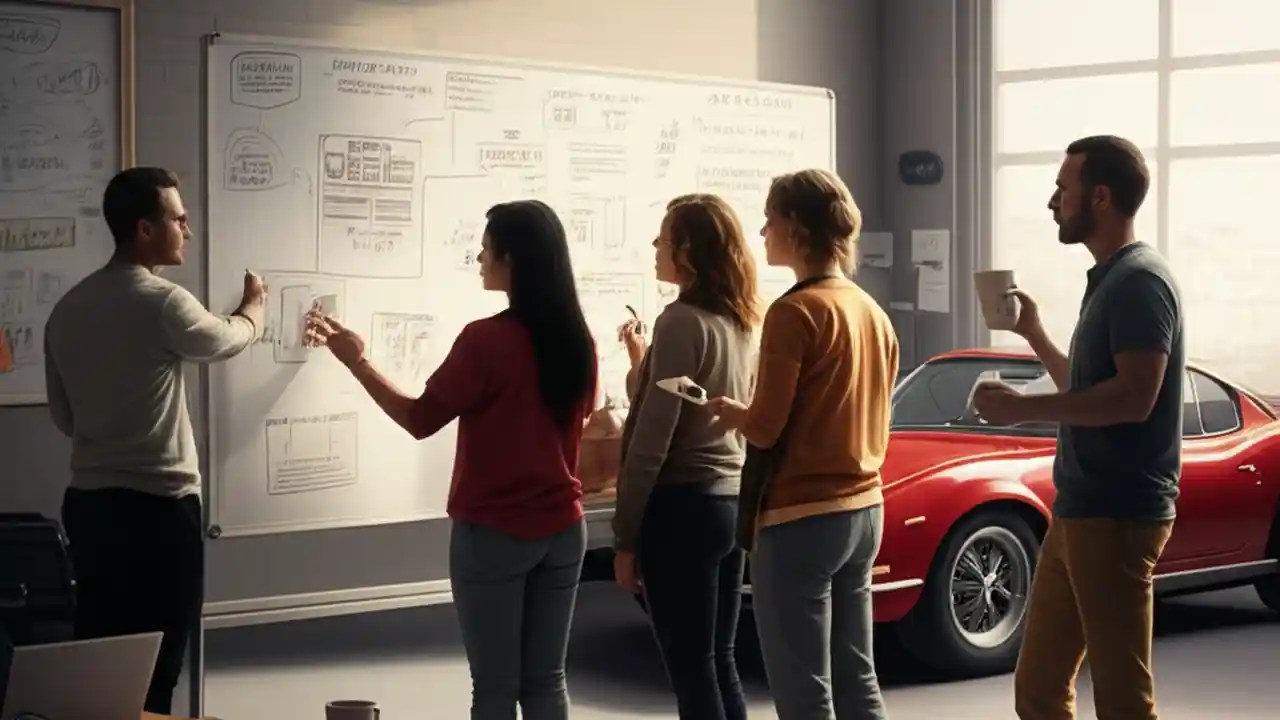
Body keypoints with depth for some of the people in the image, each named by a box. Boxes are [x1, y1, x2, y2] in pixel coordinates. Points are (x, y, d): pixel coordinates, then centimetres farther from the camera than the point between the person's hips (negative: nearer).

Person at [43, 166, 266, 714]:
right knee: (153, 669, 1)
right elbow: (229, 338, 5)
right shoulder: (162, 302, -15)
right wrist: (255, 305, 25)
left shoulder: (68, 309, 6)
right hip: (157, 505, -7)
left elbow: (63, 416, 14)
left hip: (87, 501, 7)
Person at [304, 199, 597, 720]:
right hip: (563, 529, 5)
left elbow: (420, 420, -8)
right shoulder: (578, 340, 1)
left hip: (493, 534, -5)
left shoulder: (485, 340, -16)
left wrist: (355, 361, -2)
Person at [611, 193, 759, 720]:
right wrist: (646, 364, 15)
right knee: (719, 662, 13)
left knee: (690, 669, -3)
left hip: (683, 507, -8)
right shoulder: (740, 323, 11)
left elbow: (652, 439, -16)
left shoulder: (682, 321, -14)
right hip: (732, 503, 9)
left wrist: (625, 536, -13)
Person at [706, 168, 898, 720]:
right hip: (863, 509, 8)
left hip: (802, 517, -8)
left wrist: (726, 410, 5)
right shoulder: (873, 313, 10)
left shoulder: (795, 311, -14)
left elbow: (765, 429, -16)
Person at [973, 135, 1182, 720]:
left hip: (1117, 515, -10)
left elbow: (1134, 397, -23)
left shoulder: (1139, 280, -13)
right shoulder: (1108, 280, 18)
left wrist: (1024, 408, -18)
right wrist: (1033, 334, 21)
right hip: (1082, 510, 10)